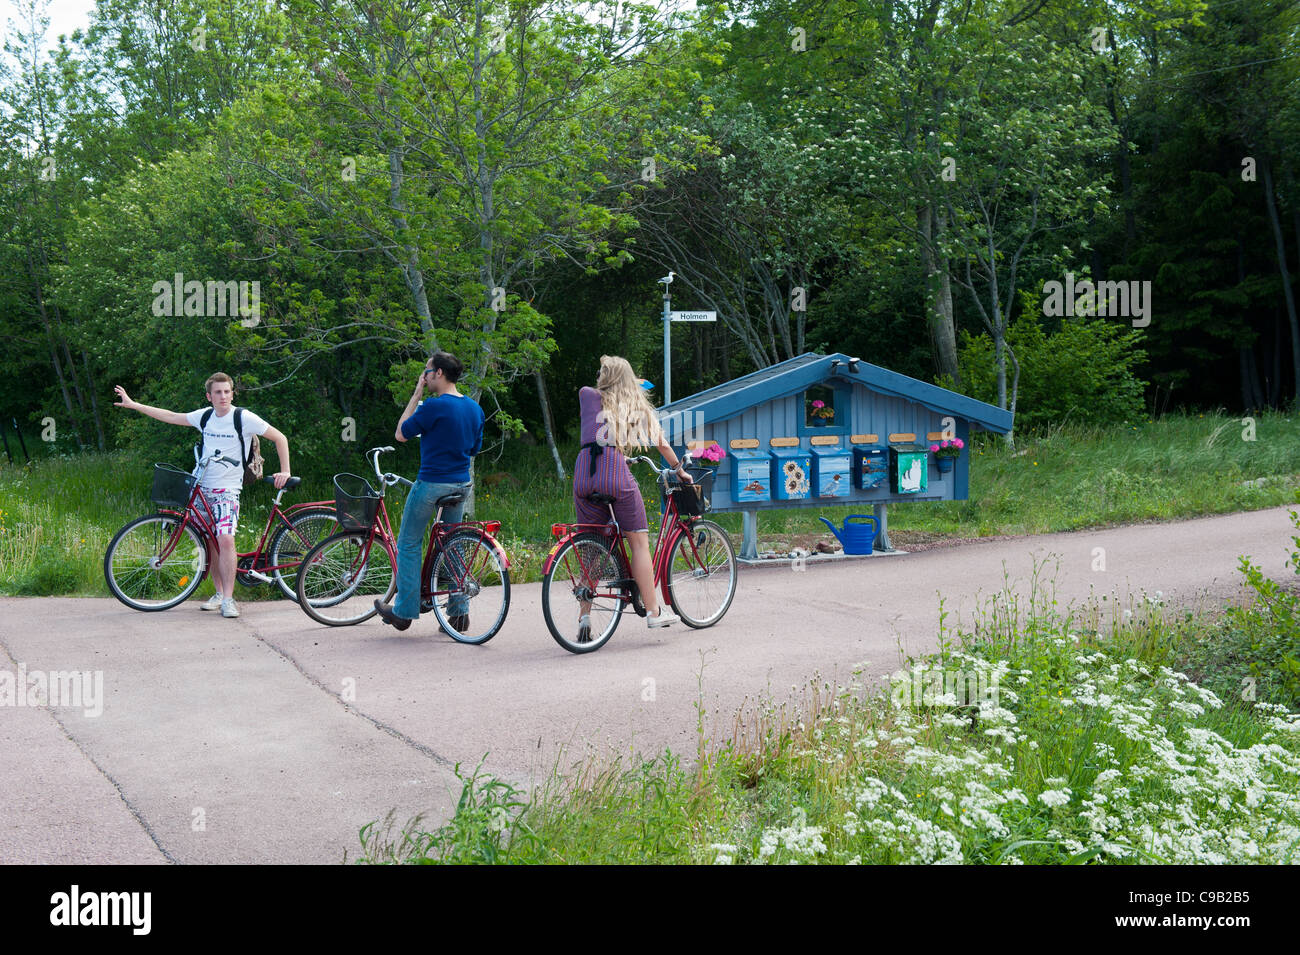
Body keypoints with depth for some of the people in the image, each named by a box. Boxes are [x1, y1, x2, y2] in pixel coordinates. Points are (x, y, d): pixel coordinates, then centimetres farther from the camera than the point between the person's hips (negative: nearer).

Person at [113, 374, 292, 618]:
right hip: (202, 487, 5)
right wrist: (132, 405, 17)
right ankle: (219, 593, 20)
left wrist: (284, 472, -9)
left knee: (225, 539, -20)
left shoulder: (244, 418, -9)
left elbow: (280, 438, -4)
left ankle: (228, 599, -16)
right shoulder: (205, 416, 6)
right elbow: (171, 417, 16)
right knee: (210, 541, 6)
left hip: (227, 489, -5)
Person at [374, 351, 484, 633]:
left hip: (431, 484, -7)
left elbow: (401, 434, -6)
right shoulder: (475, 408, 6)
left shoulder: (434, 406, -18)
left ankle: (404, 611, 8)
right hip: (461, 485, 7)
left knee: (409, 545, 6)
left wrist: (416, 394, -4)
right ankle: (459, 612, 13)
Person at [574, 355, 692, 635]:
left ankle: (584, 616, 6)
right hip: (616, 471, -2)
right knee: (639, 540, 7)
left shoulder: (587, 396, 15)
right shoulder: (638, 406, 18)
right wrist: (680, 470, 38)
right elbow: (663, 444, 24)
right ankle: (653, 611, 6)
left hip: (583, 475, 2)